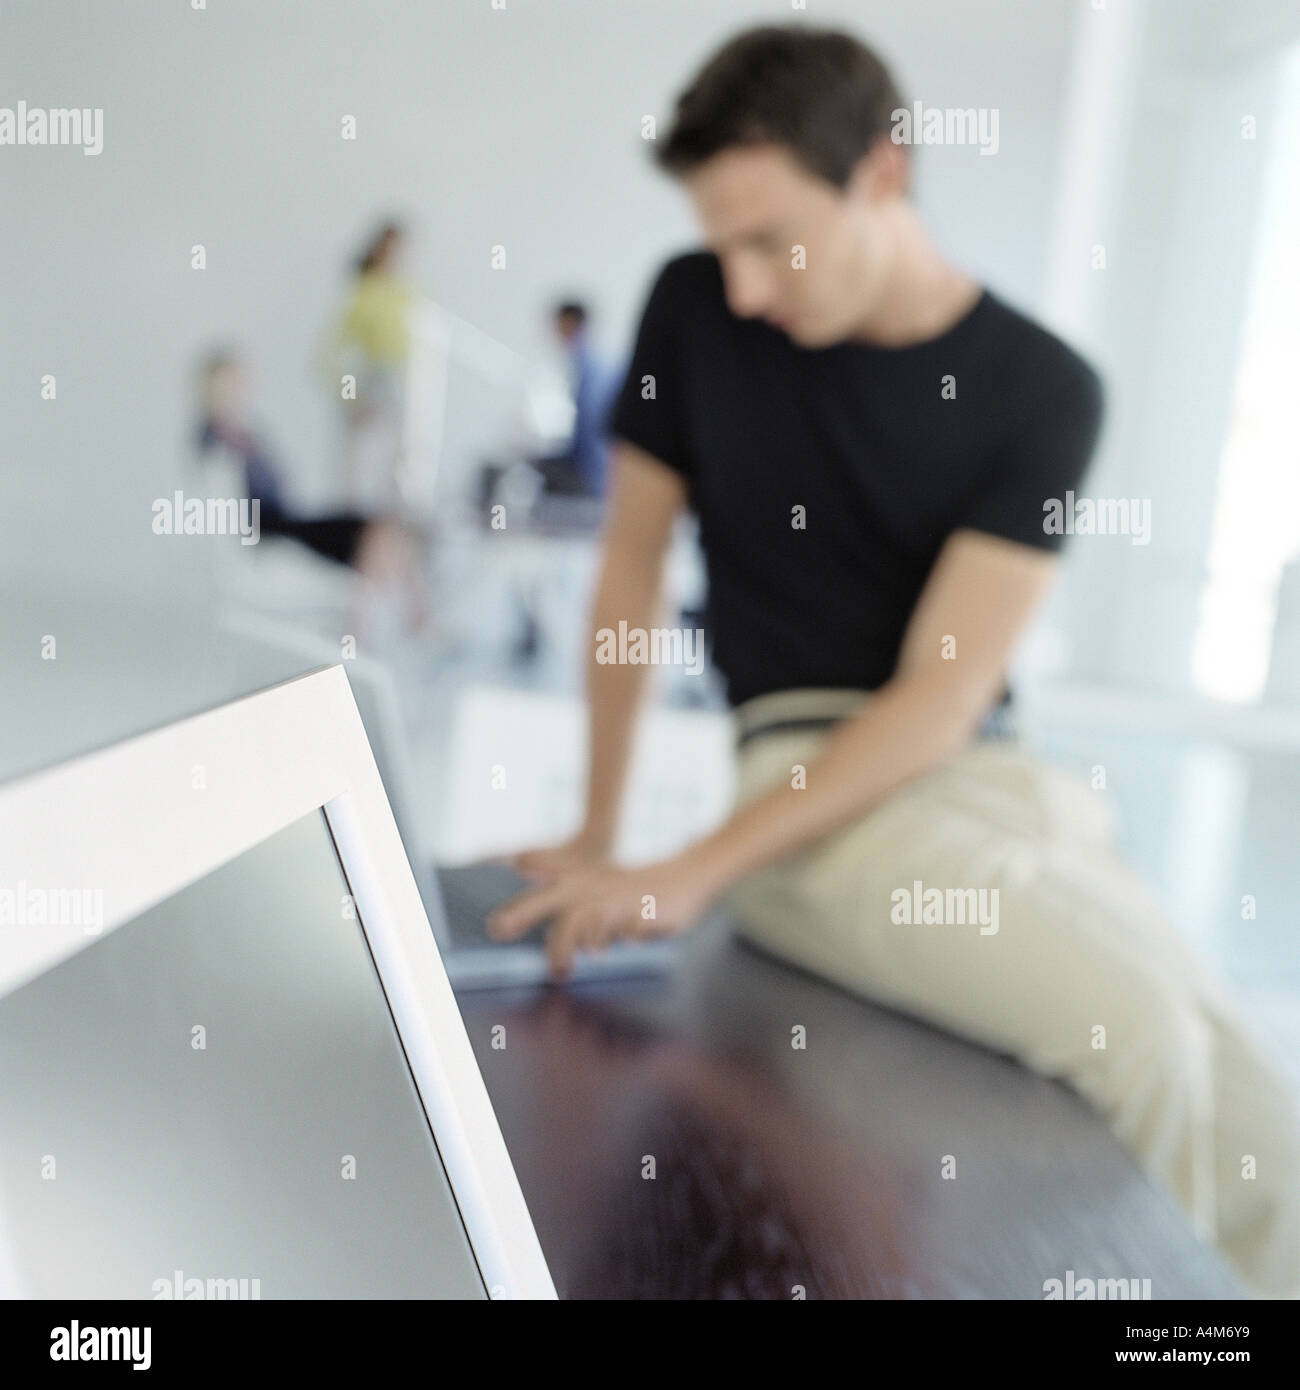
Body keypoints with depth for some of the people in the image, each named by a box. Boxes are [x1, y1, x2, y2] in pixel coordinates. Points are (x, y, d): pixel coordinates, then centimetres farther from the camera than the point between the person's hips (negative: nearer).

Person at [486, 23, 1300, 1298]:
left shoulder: (1041, 388, -4)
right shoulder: (696, 309, 2)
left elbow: (944, 691, -10)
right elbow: (630, 563, 9)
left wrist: (697, 873, -17)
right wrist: (597, 838, 9)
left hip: (993, 772, 2)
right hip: (810, 771, -1)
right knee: (1147, 1038, -25)